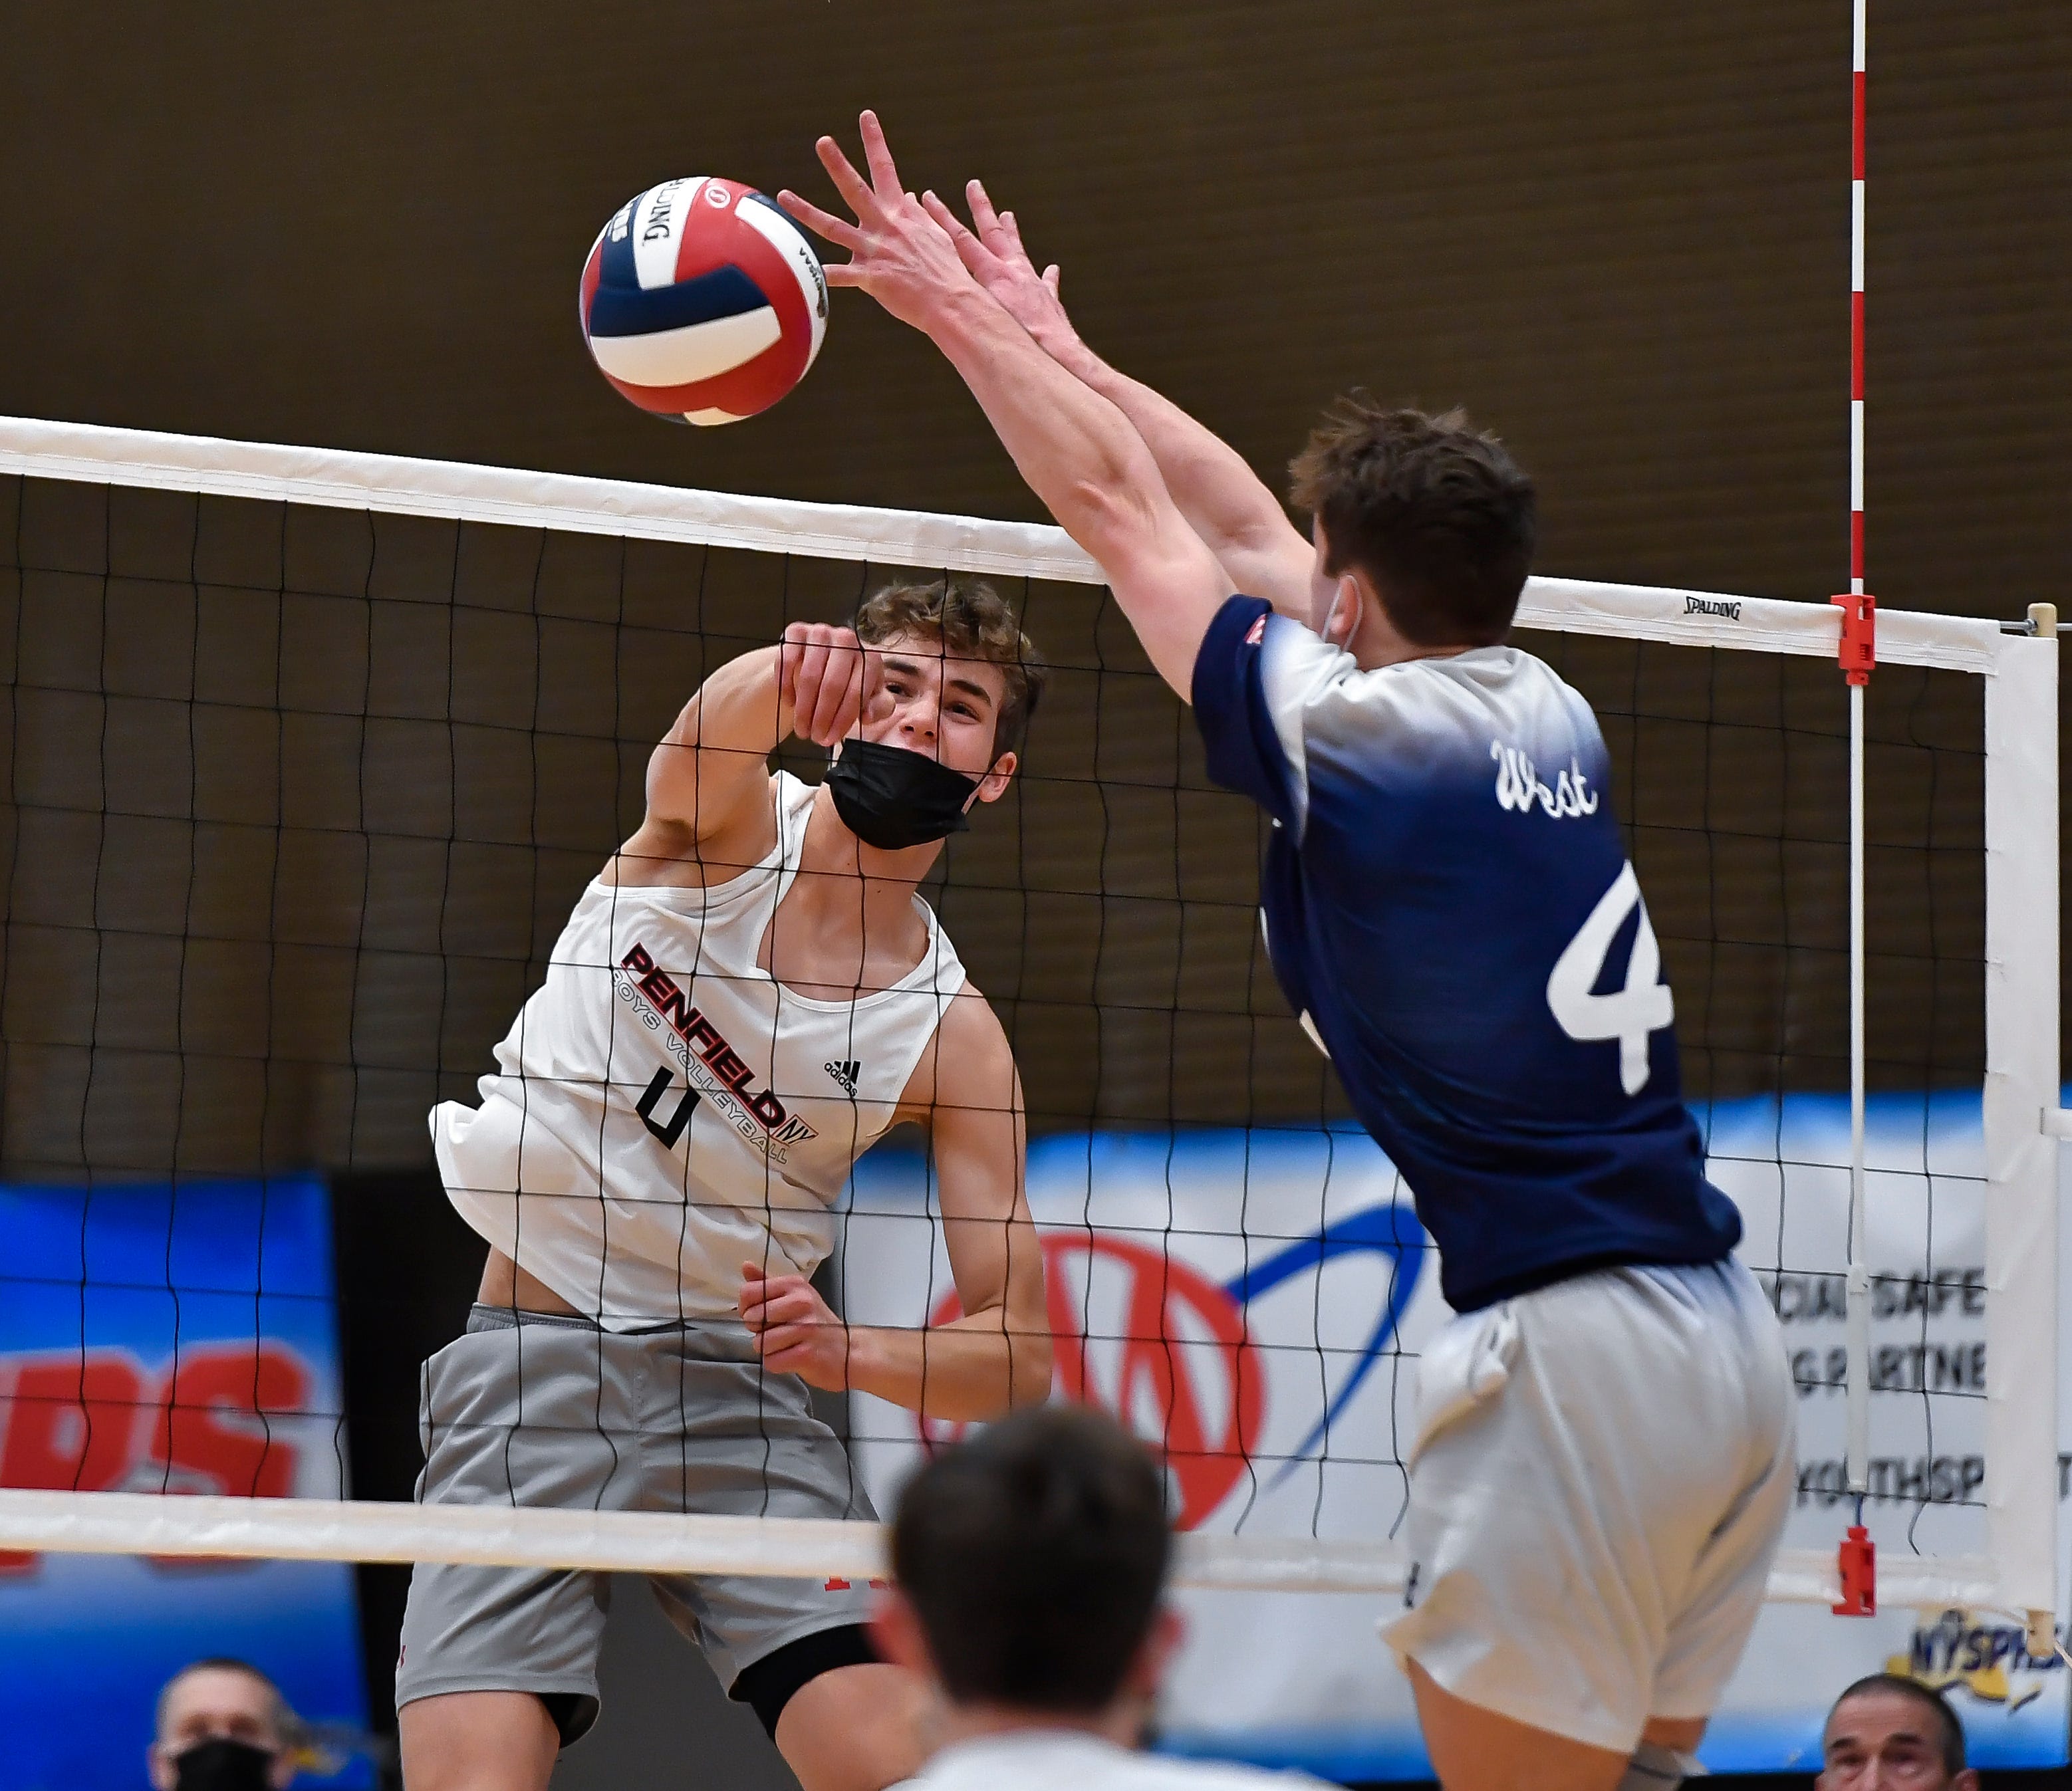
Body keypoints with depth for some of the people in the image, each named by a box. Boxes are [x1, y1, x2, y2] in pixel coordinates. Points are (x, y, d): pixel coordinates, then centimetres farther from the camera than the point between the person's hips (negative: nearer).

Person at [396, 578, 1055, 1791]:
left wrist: (851, 1354, -22)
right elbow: (705, 745, -30)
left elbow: (1017, 1361, -1)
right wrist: (783, 680, -53)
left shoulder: (954, 1037, -1)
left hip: (740, 1389, 1)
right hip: (533, 1367, -1)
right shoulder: (734, 823, -3)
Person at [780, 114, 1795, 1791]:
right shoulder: (1551, 723, 13)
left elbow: (1121, 510, 7)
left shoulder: (1356, 735, -7)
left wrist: (963, 316, 20)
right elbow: (1244, 532, 26)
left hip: (1570, 1351, -8)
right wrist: (1044, 338, 34)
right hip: (1734, 1345, 8)